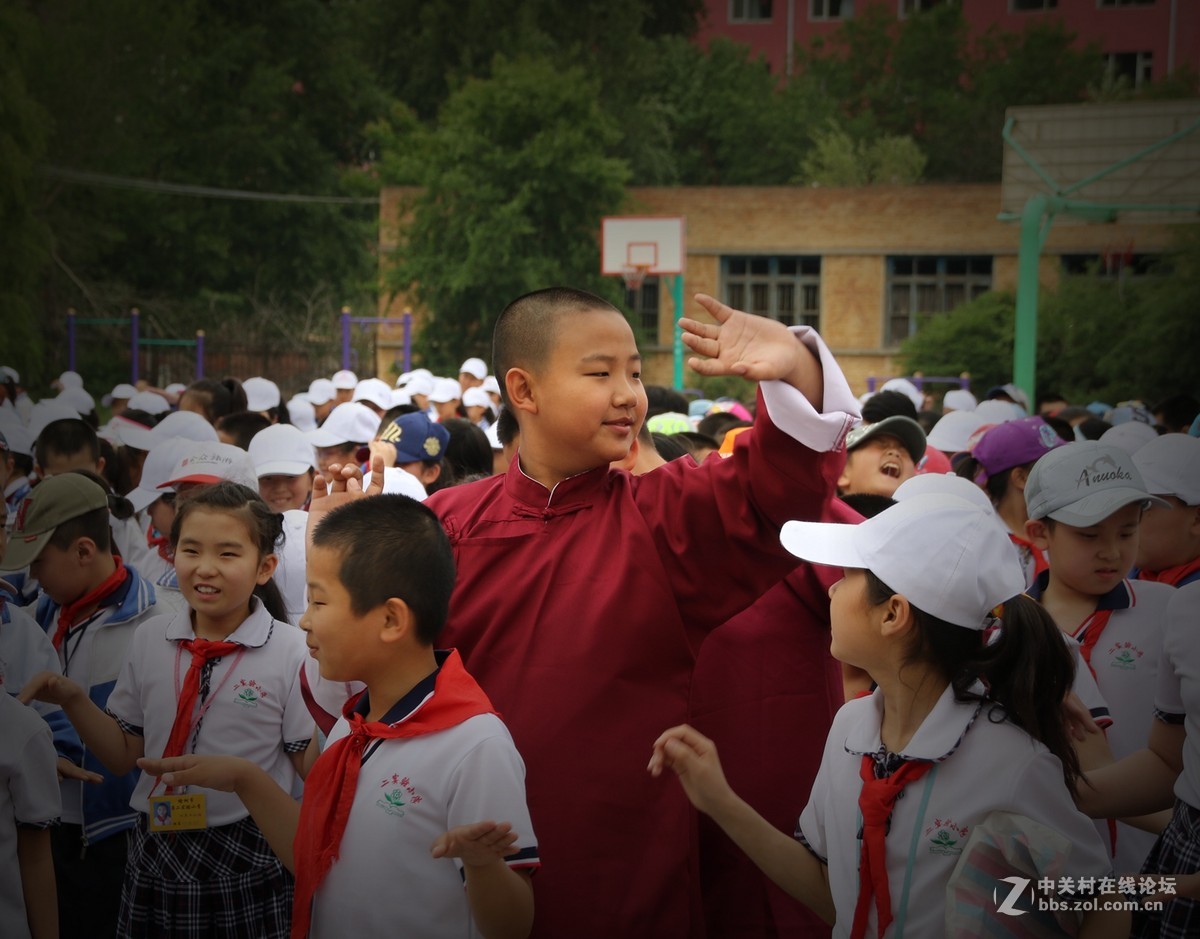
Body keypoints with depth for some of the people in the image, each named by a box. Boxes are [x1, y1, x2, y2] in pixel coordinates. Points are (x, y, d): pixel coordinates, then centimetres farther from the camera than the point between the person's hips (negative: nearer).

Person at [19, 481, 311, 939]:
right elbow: (125, 755, 8)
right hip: (157, 852, 4)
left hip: (248, 863, -4)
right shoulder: (150, 639, 2)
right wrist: (74, 701, -6)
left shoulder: (291, 652, -11)